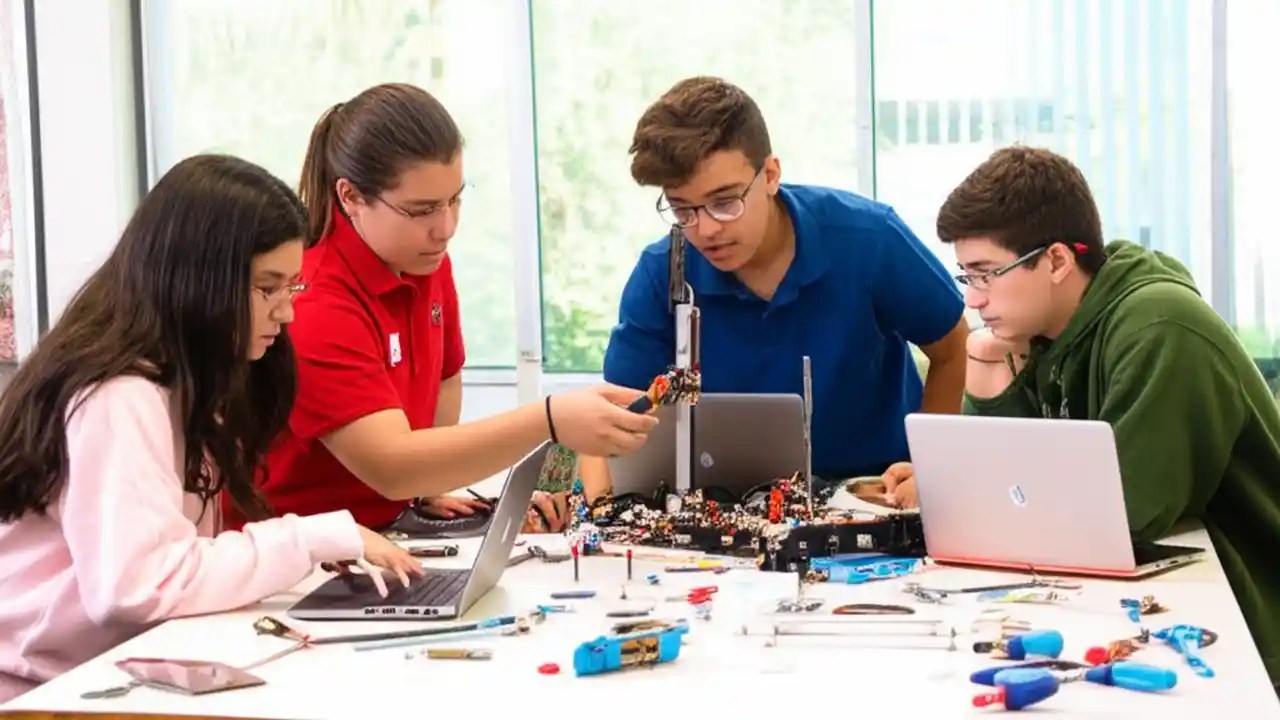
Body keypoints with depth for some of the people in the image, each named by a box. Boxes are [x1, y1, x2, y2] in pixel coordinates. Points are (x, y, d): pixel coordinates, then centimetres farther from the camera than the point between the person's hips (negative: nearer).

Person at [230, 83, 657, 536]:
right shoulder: (313, 307, -24)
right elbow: (391, 468, -32)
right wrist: (551, 422, -41)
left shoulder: (426, 260, 0)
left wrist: (433, 487, 3)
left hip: (378, 537, 8)